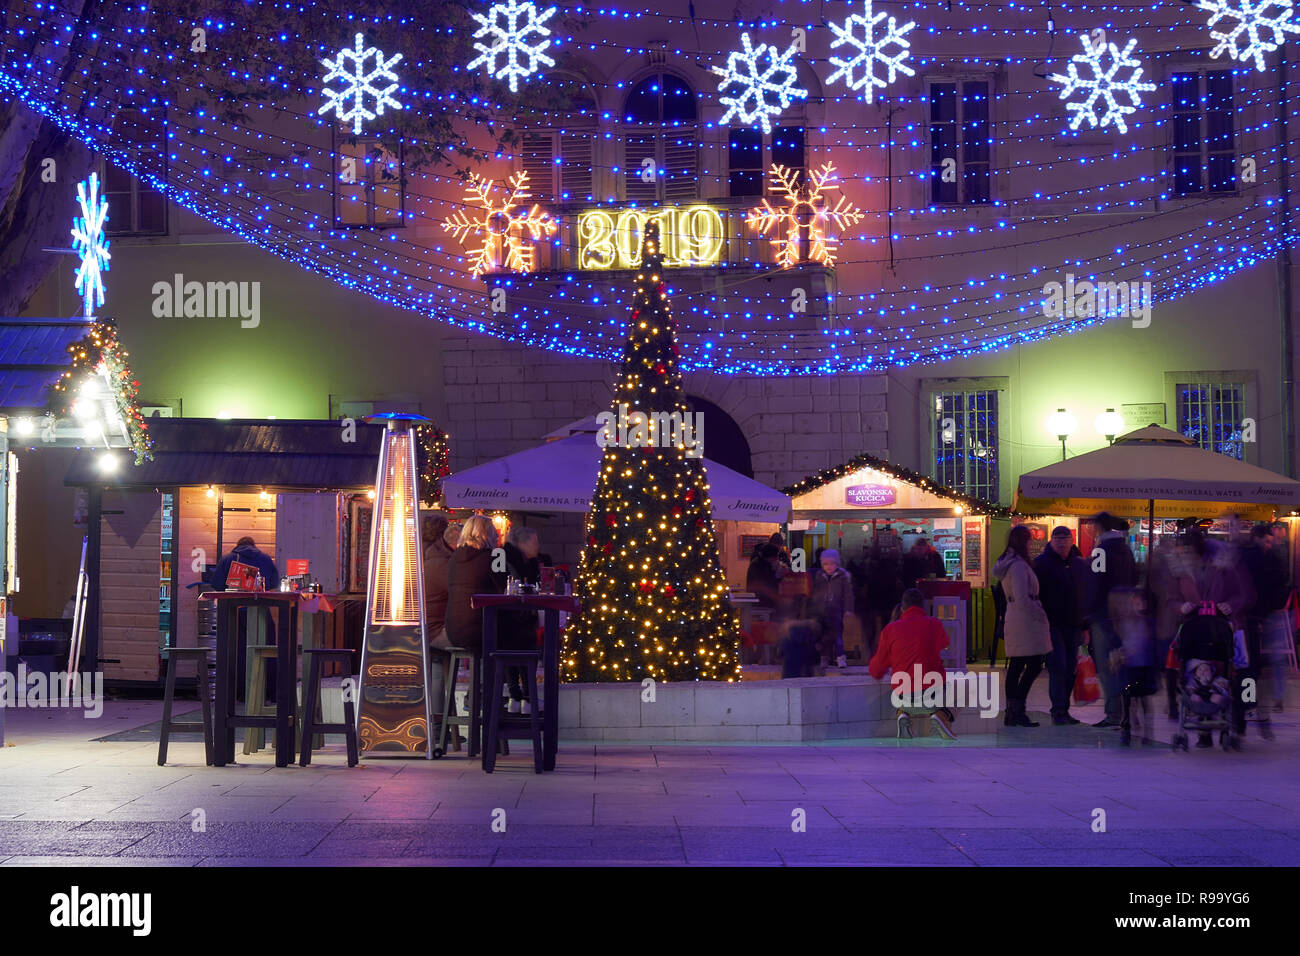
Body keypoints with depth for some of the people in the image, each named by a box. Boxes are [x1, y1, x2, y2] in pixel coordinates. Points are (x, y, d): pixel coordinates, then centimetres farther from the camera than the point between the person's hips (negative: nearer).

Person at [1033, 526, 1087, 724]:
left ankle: (1064, 710, 14)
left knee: (1070, 669, 7)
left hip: (1074, 626, 5)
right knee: (1058, 667, -11)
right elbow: (1034, 594, -6)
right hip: (1053, 624, -5)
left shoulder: (1080, 565, 13)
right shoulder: (1041, 563, -3)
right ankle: (1058, 711, -9)